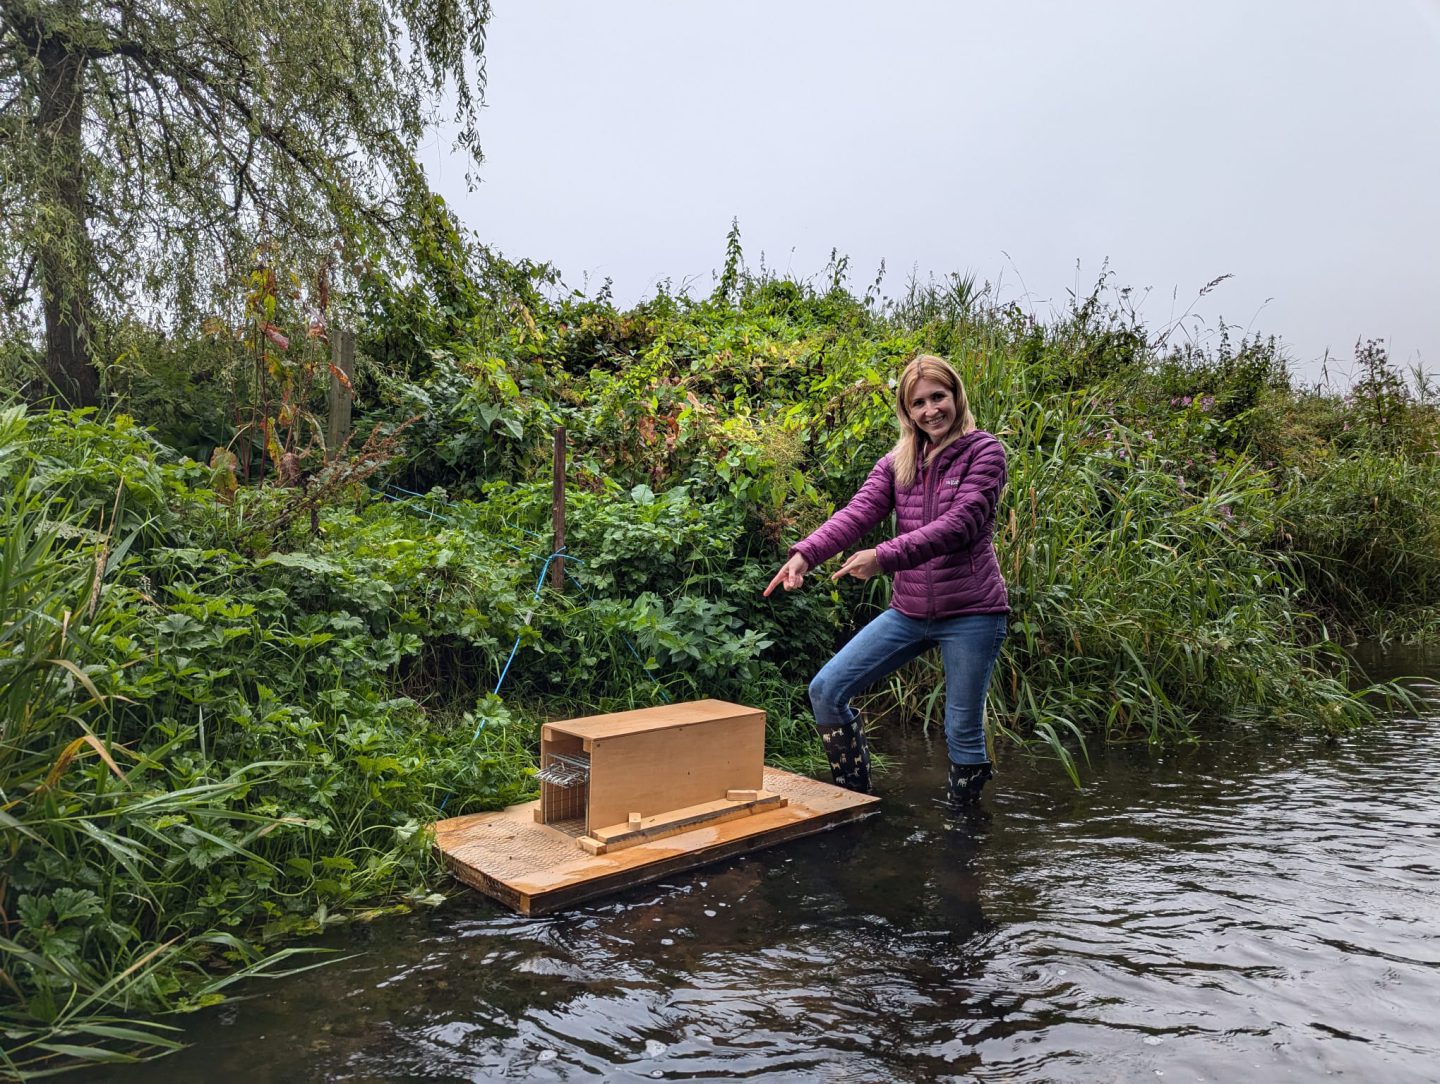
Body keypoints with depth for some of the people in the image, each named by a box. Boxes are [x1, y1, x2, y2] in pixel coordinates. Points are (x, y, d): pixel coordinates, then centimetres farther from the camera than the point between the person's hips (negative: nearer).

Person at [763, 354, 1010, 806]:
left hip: (970, 614, -5)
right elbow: (857, 514, -6)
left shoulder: (984, 452, -6)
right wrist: (805, 554, -24)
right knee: (826, 689, 0)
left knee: (963, 732, 2)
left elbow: (959, 524, -19)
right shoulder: (897, 462, 8)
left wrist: (885, 557, -30)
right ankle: (855, 803, 16)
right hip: (909, 611, 5)